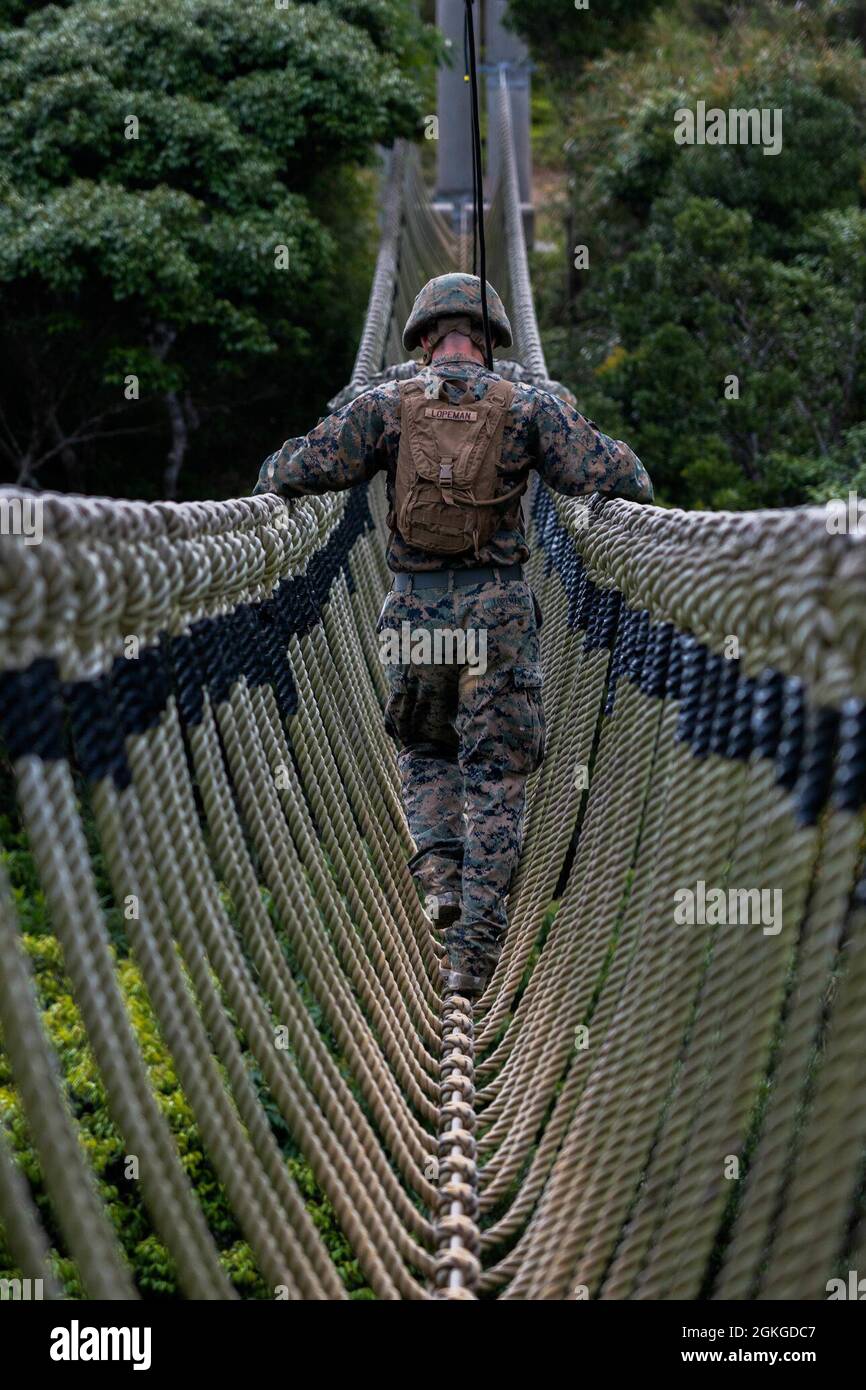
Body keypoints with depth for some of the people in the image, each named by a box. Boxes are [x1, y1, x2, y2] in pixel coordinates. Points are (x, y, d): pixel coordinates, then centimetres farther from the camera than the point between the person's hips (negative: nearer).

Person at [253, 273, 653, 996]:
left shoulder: (387, 404, 3)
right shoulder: (527, 405, 1)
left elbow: (296, 469, -2)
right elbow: (613, 474, -4)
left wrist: (276, 478, 21)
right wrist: (635, 483, 18)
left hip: (415, 610, 1)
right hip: (498, 610, -1)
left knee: (424, 750, 24)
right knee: (493, 775, 6)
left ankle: (440, 870, 2)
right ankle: (474, 946, 1)